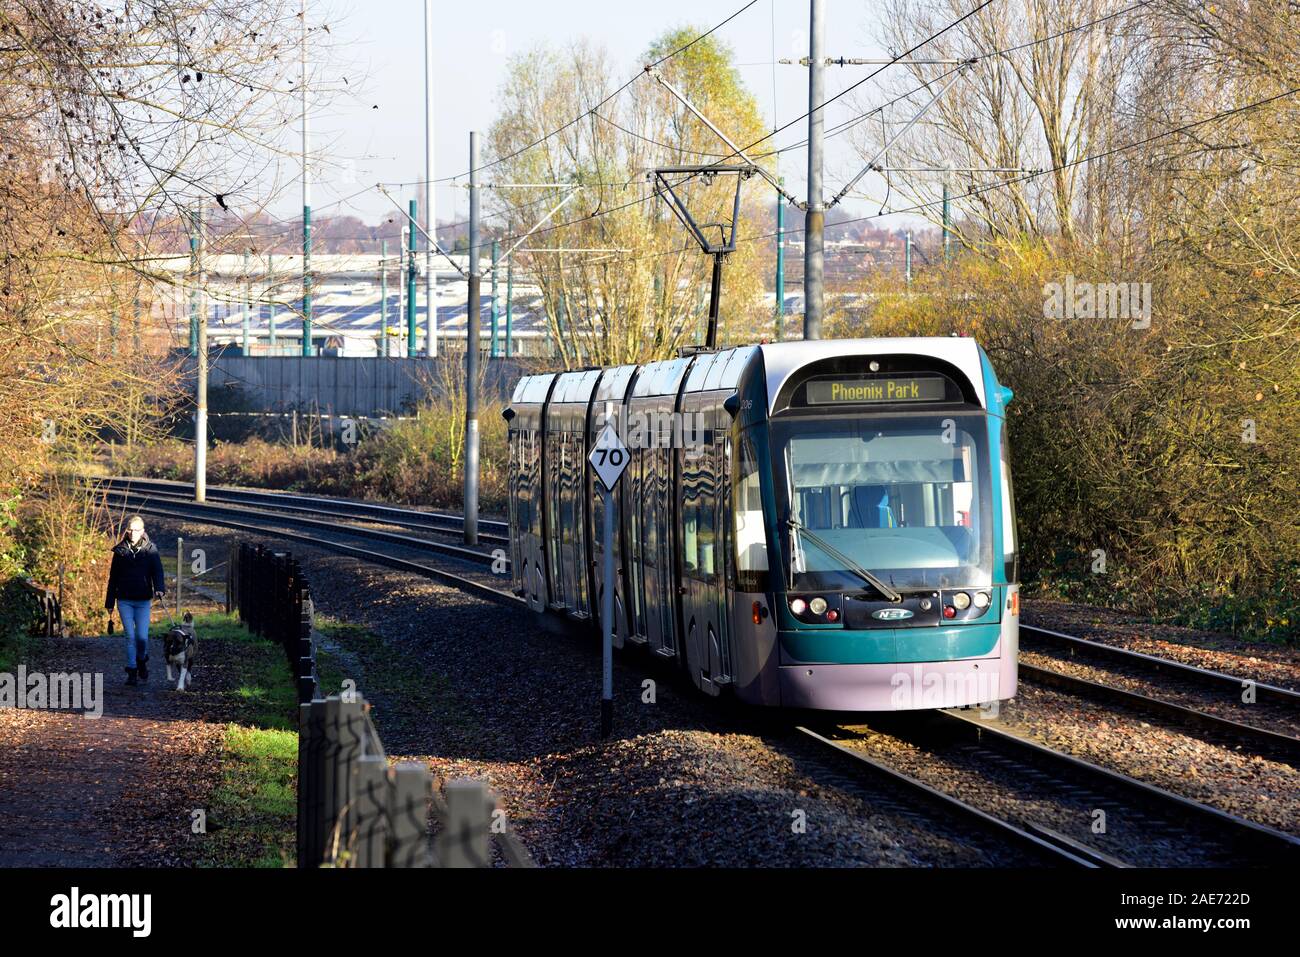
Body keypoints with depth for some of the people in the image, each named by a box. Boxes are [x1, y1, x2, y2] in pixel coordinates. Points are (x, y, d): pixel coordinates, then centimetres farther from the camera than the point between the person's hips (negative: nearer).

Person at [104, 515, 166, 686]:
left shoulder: (150, 550, 0)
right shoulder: (120, 551, 4)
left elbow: (157, 571, -9)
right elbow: (113, 578, 9)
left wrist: (159, 589, -30)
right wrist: (110, 603, 9)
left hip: (143, 601, -1)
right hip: (124, 601, 1)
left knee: (142, 636, -6)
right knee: (130, 636, -1)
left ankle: (142, 661, 24)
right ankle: (132, 672, 7)